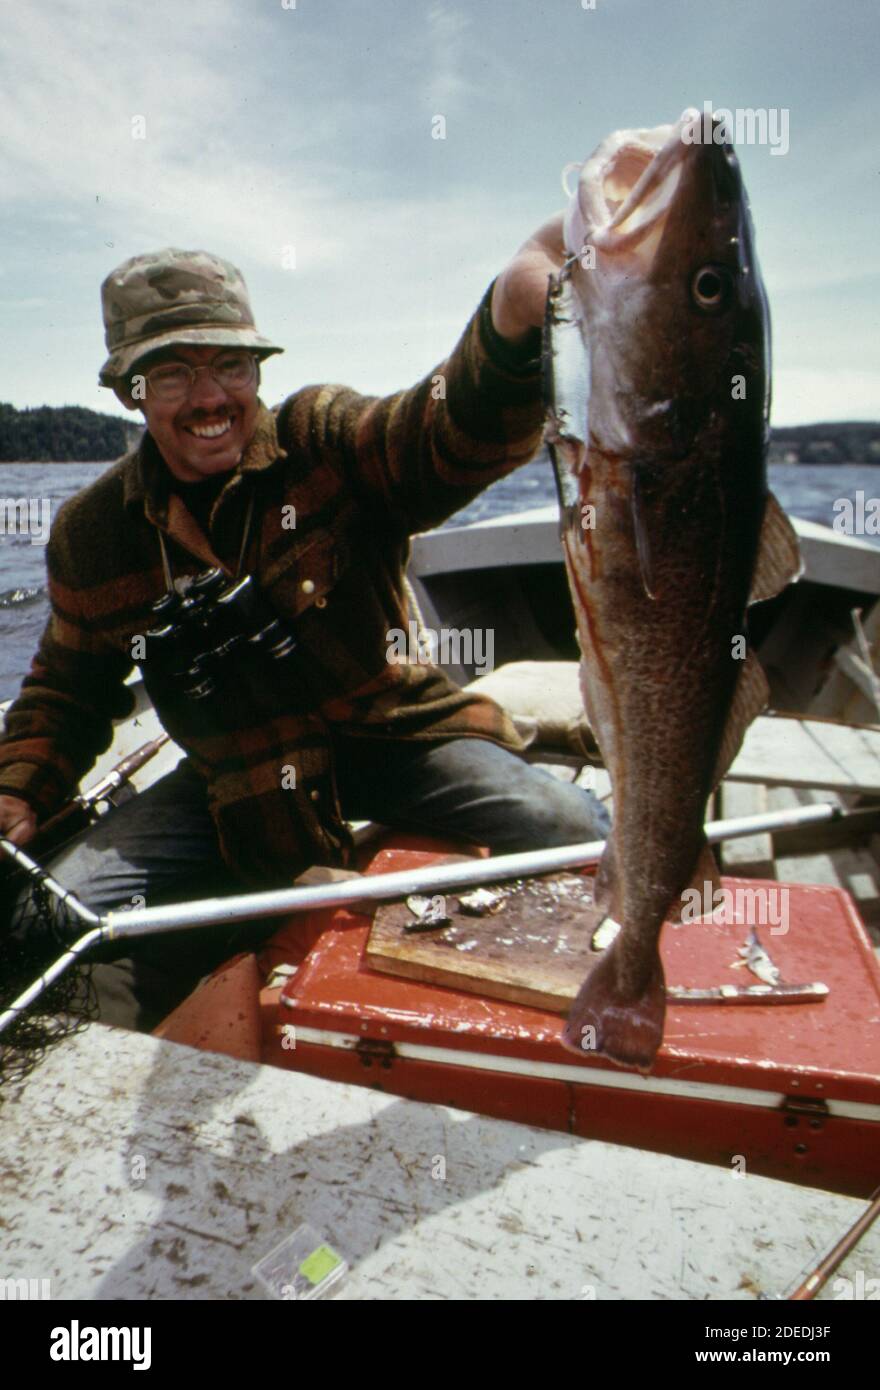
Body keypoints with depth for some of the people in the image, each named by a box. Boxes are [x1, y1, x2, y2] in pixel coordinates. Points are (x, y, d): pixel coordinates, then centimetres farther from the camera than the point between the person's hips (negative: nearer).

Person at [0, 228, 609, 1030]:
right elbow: (67, 692, 15)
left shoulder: (325, 439, -9)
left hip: (398, 737, -2)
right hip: (240, 792, 3)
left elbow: (452, 440, -30)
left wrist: (512, 320, -51)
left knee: (581, 841, -24)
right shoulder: (91, 537, 2)